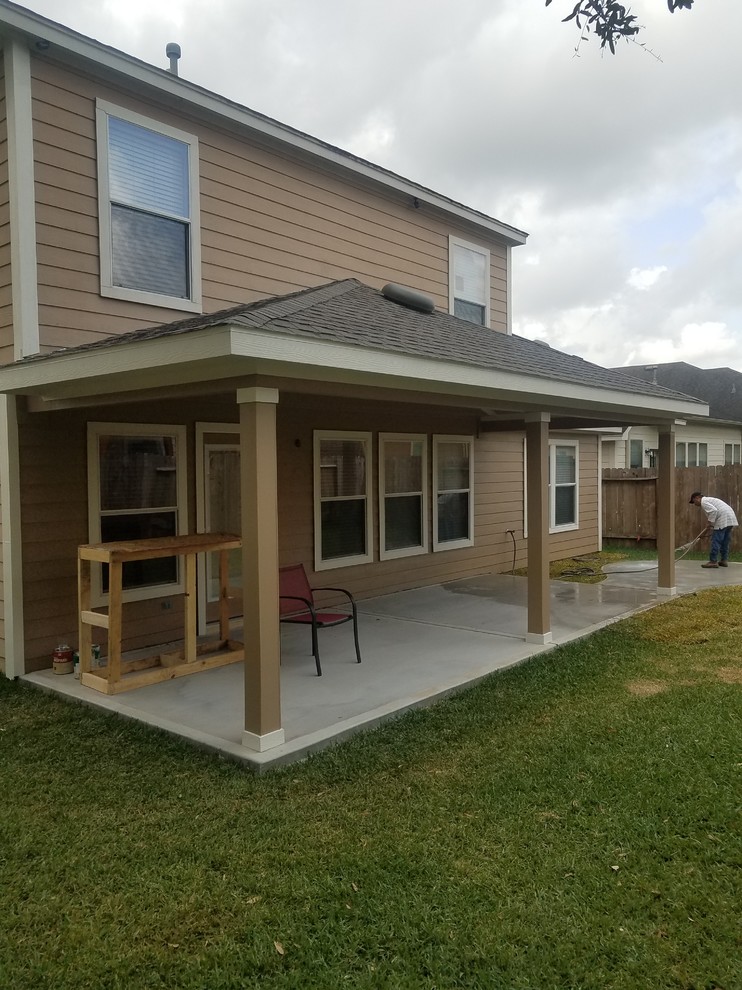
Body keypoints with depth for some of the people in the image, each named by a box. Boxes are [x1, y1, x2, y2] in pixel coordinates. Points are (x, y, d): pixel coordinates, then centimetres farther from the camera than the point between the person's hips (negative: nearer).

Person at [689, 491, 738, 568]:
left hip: (723, 521, -10)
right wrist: (710, 525, 28)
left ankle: (713, 561, -6)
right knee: (725, 542, 15)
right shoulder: (709, 499, 27)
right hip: (731, 519, 10)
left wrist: (710, 525, -13)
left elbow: (713, 511, -19)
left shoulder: (704, 501, -3)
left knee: (716, 541, -6)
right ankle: (724, 560, 19)